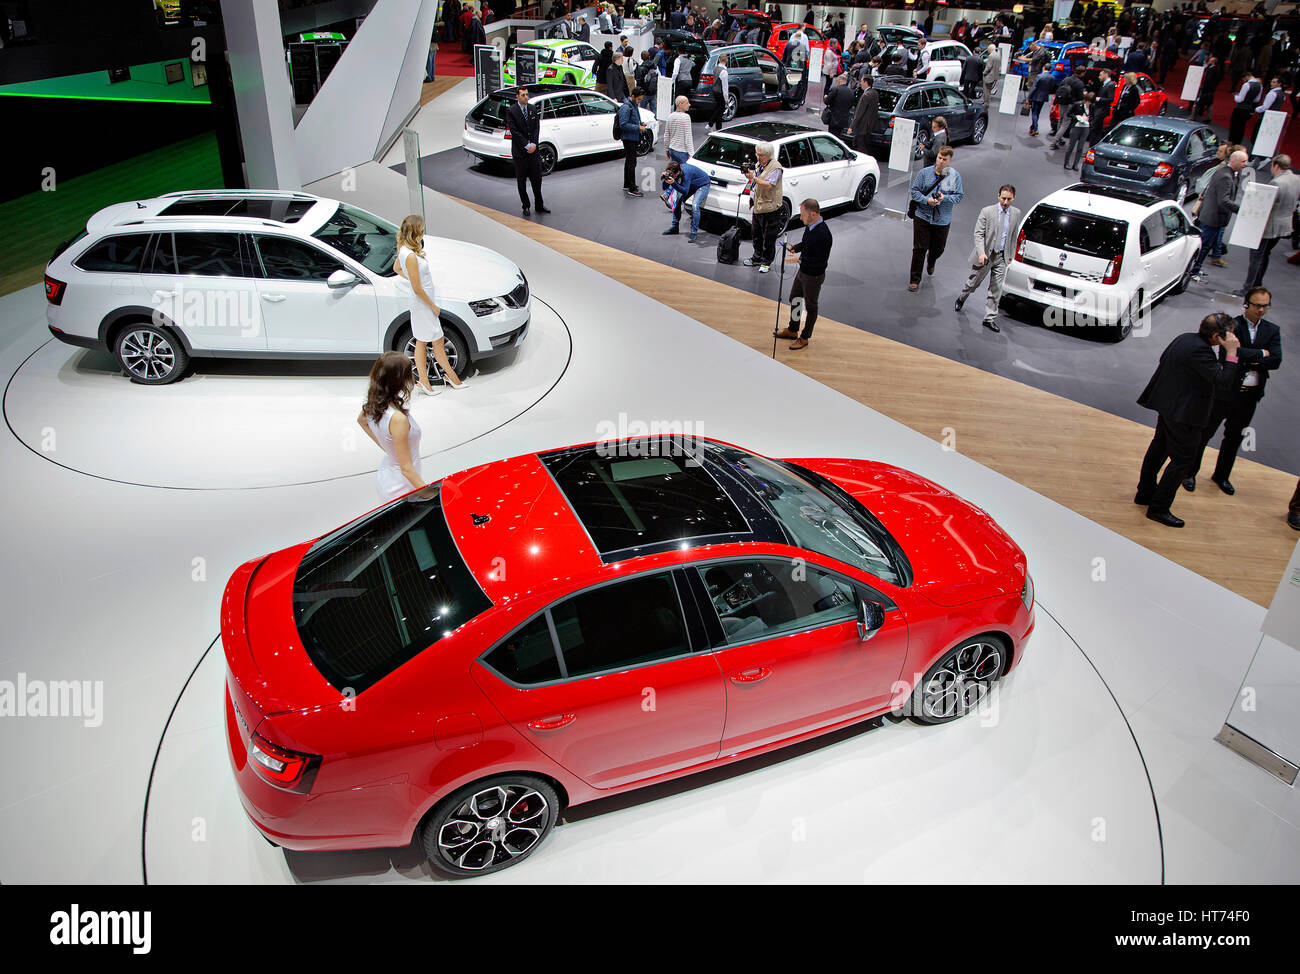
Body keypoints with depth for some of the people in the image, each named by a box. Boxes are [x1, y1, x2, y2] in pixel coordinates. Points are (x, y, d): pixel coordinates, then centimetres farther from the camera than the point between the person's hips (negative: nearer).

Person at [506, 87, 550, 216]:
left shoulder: (533, 109, 8)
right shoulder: (511, 111, -7)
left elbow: (537, 127, 5)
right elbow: (514, 131, -12)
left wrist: (533, 144, -9)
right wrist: (527, 146, -15)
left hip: (533, 149, 4)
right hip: (520, 152, -4)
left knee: (537, 178, 7)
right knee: (521, 181, 5)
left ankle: (539, 205, 16)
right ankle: (525, 206, 14)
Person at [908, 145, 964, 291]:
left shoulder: (955, 176, -1)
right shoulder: (925, 172, -2)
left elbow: (958, 197, 0)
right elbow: (914, 190, 0)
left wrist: (945, 198, -20)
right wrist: (927, 200, -17)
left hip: (942, 220, 1)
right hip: (922, 217, -1)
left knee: (938, 248, 13)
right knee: (919, 249, -4)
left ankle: (930, 262, 50)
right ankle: (915, 279, 7)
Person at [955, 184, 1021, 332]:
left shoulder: (1016, 213, 1)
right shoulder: (987, 211, -11)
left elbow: (1013, 236, 11)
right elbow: (978, 234, -11)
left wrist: (1010, 255, 11)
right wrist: (981, 253, -23)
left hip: (1002, 257, 2)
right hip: (985, 255, -2)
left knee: (996, 289, 1)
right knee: (974, 282, 15)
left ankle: (990, 318, 8)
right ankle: (961, 298, 45)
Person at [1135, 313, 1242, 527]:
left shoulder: (1184, 338, 2)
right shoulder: (1200, 350, -26)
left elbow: (1164, 359, 18)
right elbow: (1223, 381, -26)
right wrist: (1231, 353, -21)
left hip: (1166, 404, 10)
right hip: (1183, 413, -10)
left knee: (1159, 449, 20)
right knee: (1182, 460, -2)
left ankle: (1145, 493, 33)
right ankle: (1158, 508, 2)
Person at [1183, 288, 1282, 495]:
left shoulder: (1272, 330, 3)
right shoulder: (1231, 325, -10)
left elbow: (1276, 361, -8)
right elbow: (1234, 353, -25)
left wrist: (1249, 360, -16)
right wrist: (1261, 354, -15)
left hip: (1250, 395, 5)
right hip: (1224, 391, -4)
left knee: (1234, 438, 17)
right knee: (1204, 433, 7)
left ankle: (1221, 476, 33)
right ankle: (1190, 473, 22)